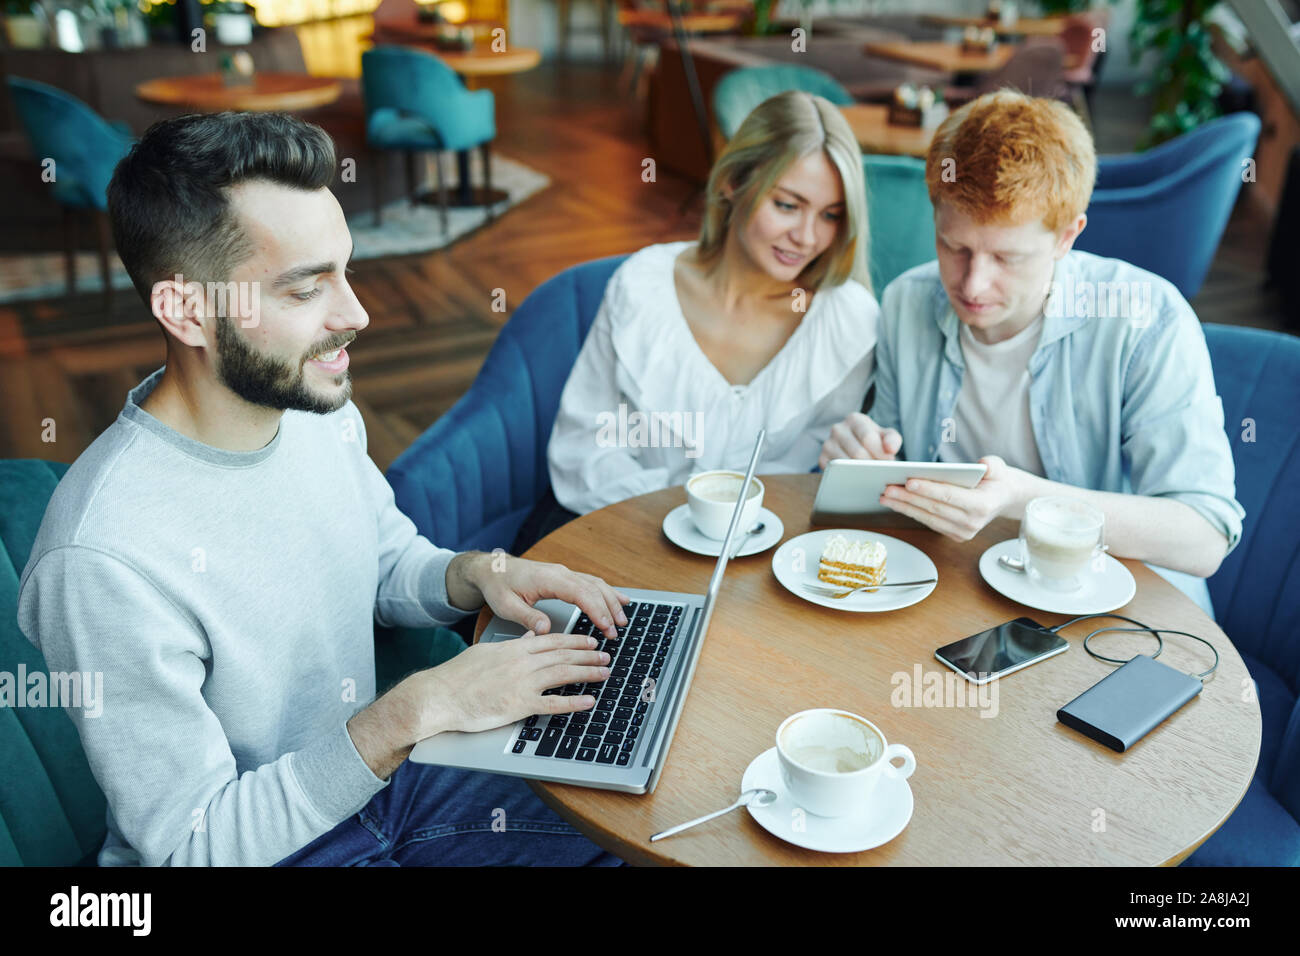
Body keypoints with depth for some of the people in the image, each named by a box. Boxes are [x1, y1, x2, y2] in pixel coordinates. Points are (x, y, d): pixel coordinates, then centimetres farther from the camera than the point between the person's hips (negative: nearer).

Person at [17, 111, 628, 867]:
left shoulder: (321, 412, -7)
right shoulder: (107, 560, -30)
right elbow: (190, 843, -22)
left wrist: (481, 572, -10)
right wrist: (418, 708, -29)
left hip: (382, 772, 7)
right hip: (257, 845, -6)